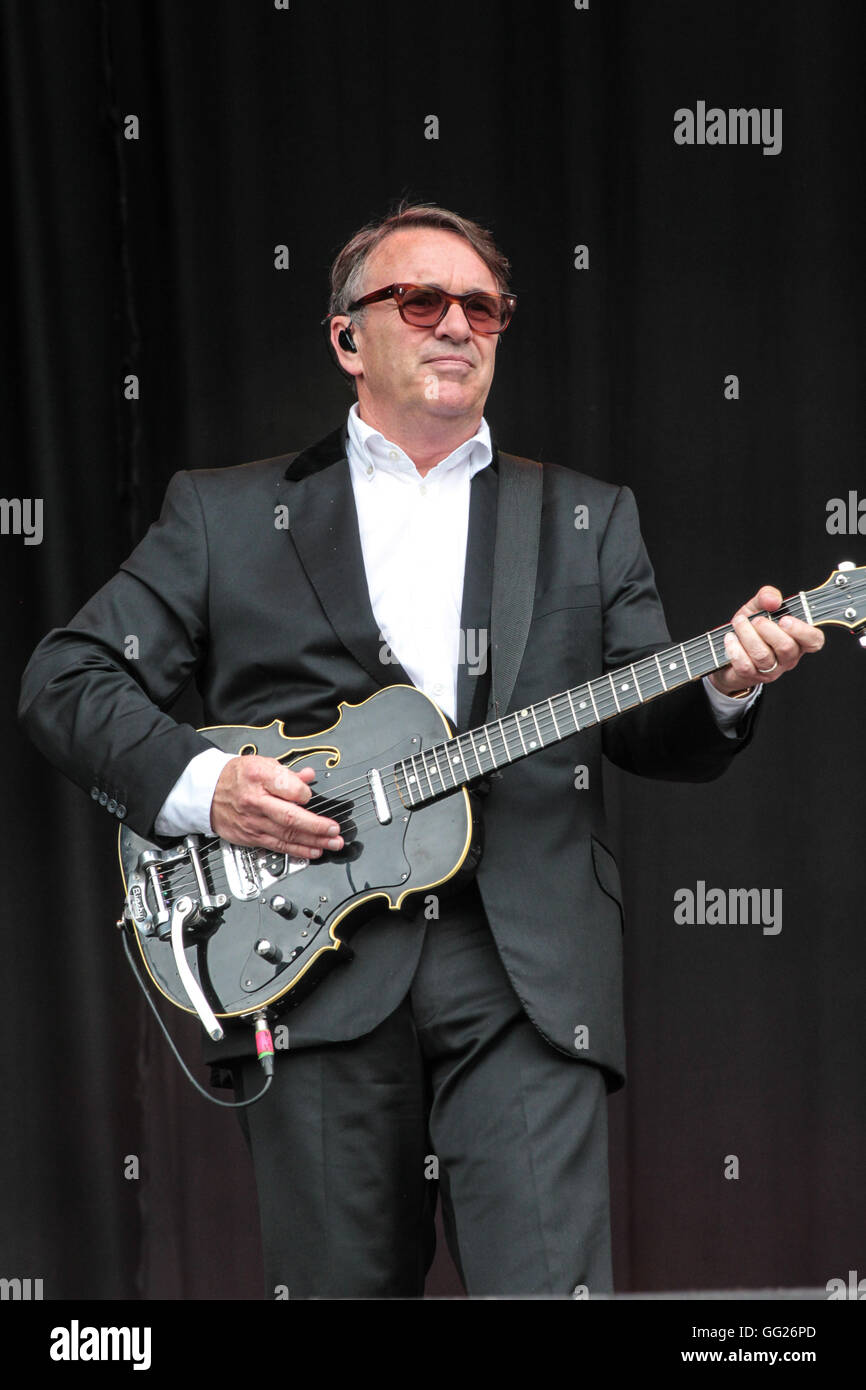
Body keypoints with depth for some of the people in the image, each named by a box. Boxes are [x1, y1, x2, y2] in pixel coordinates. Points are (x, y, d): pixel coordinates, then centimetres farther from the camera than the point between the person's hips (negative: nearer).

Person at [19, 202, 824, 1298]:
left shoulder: (589, 520, 18)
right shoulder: (222, 514, 13)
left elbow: (650, 733, 13)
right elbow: (67, 677, 8)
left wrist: (722, 687, -9)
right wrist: (197, 784, -8)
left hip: (529, 965, 1)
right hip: (313, 969, 0)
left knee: (550, 1282, -10)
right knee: (342, 1289, 6)